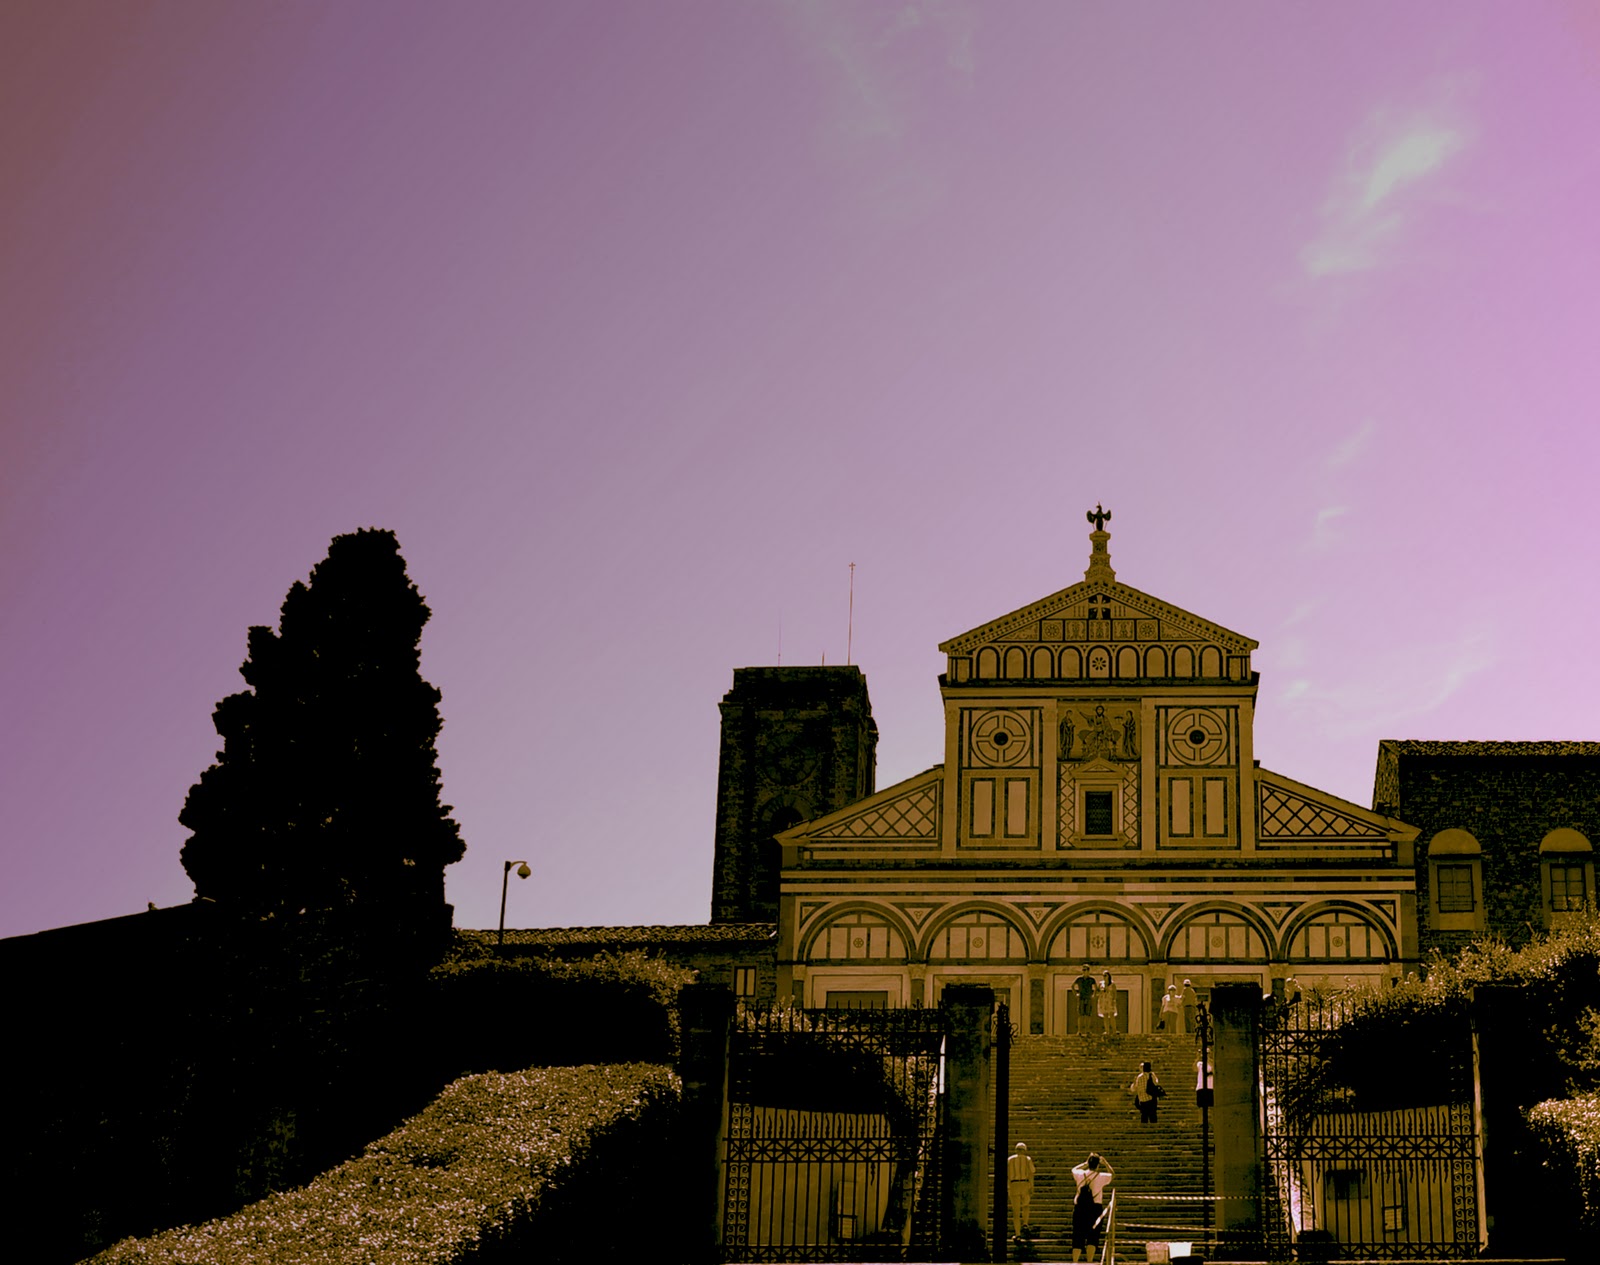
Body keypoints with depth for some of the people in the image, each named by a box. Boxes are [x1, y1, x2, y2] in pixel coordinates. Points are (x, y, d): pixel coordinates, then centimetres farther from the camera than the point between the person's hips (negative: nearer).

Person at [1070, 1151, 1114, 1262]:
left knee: (1078, 1237, 7)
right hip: (1095, 1207, -2)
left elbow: (1074, 1169, 25)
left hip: (1079, 1207, 2)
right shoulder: (1101, 1176, -5)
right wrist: (1105, 1163, 22)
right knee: (1093, 1236, 3)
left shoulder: (1080, 1174, 0)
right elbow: (1112, 1174, 16)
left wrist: (1085, 1164, 26)